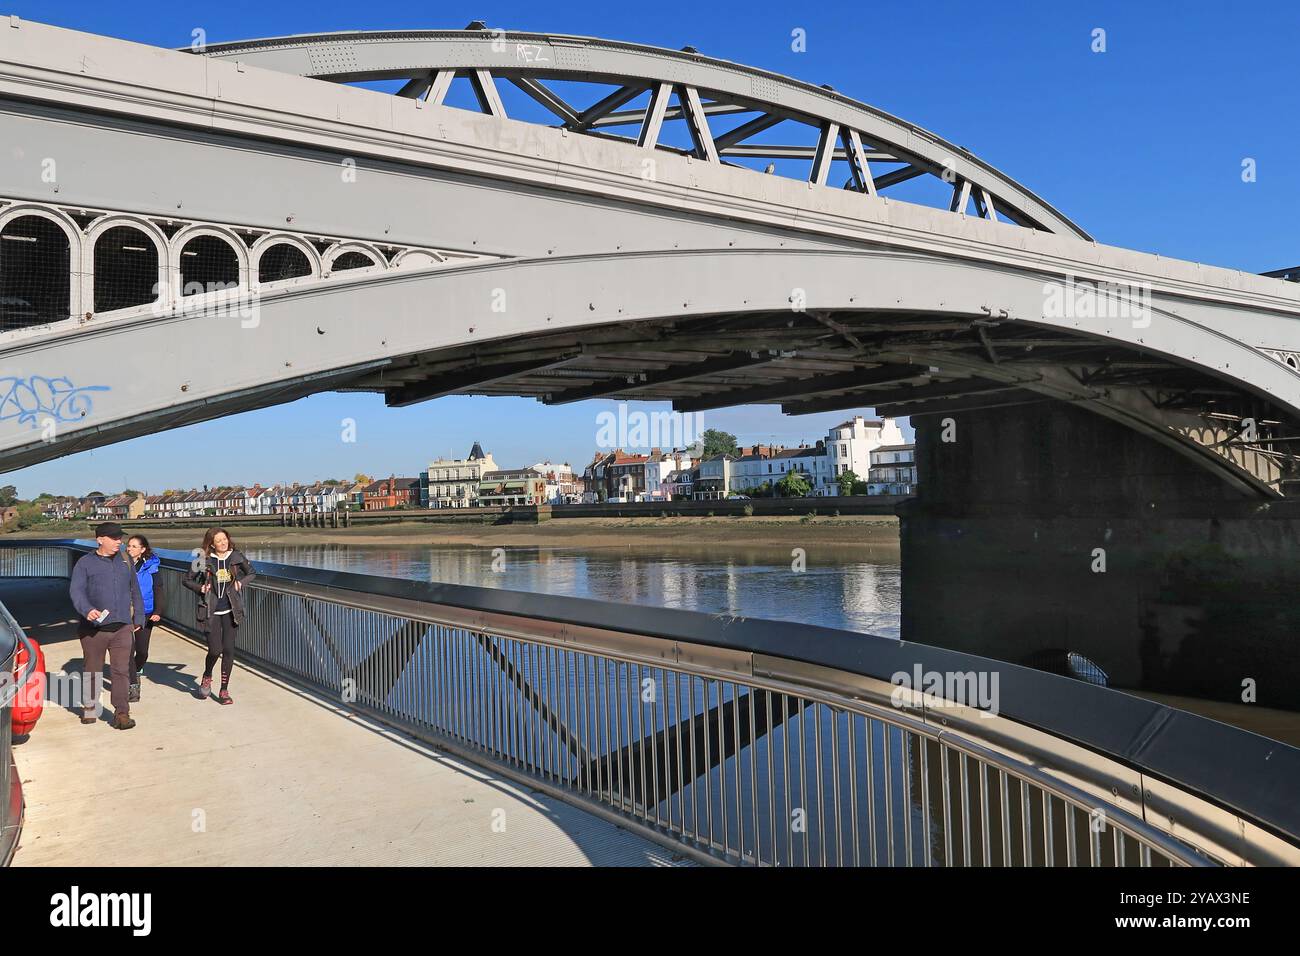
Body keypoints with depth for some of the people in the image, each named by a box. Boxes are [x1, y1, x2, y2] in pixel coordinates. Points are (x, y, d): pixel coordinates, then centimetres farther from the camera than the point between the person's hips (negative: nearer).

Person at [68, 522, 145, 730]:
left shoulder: (125, 562, 11)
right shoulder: (85, 564, -1)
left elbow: (135, 592, 18)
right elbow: (76, 590, -12)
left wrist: (138, 618, 17)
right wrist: (87, 610, -30)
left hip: (122, 627, 2)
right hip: (93, 627, -2)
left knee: (121, 671, -2)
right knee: (93, 671, 11)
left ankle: (121, 713, 0)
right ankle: (89, 707, 30)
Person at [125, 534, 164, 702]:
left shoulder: (150, 566, -2)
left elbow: (158, 590, -1)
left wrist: (158, 611, -10)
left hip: (145, 614, 0)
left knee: (142, 651, 4)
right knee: (128, 650, -6)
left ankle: (136, 671, 35)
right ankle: (134, 685, 3)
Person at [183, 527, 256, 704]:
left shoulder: (236, 557, 0)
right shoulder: (204, 560, -4)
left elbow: (251, 574, 16)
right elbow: (187, 580, 7)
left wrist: (241, 582, -1)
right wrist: (200, 588, -9)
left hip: (231, 610, 2)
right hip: (211, 612, -2)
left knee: (228, 649, 0)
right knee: (215, 650, -5)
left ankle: (224, 690, 12)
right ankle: (207, 676, 29)